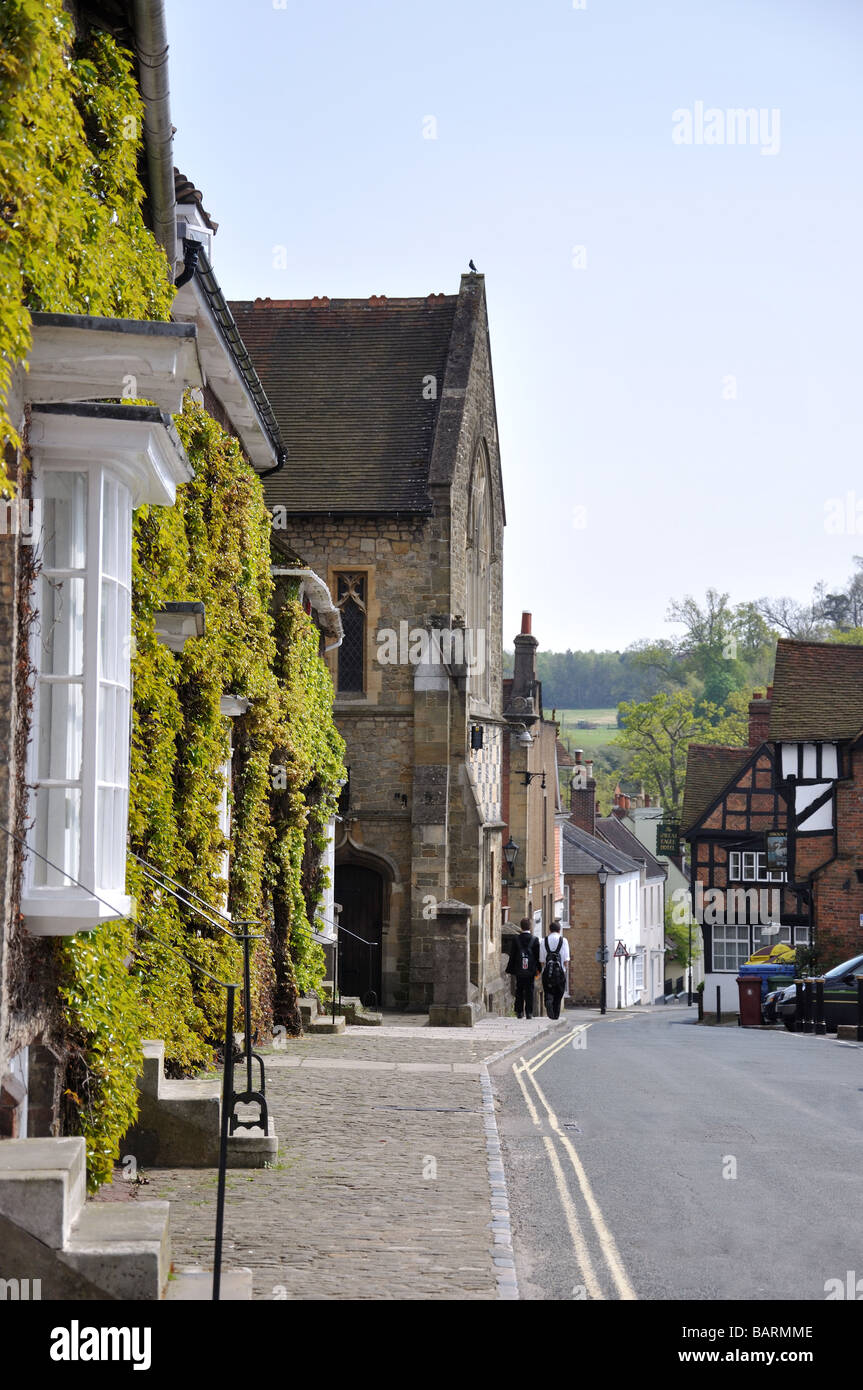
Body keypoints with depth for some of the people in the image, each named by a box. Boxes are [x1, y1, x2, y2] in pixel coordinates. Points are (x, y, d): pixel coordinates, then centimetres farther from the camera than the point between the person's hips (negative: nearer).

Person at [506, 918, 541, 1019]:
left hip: (519, 970, 0)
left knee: (519, 992, 9)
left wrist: (510, 971, 6)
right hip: (530, 971, 0)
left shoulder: (516, 939, -3)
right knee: (529, 992, 3)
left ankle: (519, 1012, 9)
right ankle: (529, 1012, 1)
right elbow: (538, 956, 0)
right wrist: (538, 970, 9)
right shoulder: (534, 939, -4)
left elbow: (512, 956, 0)